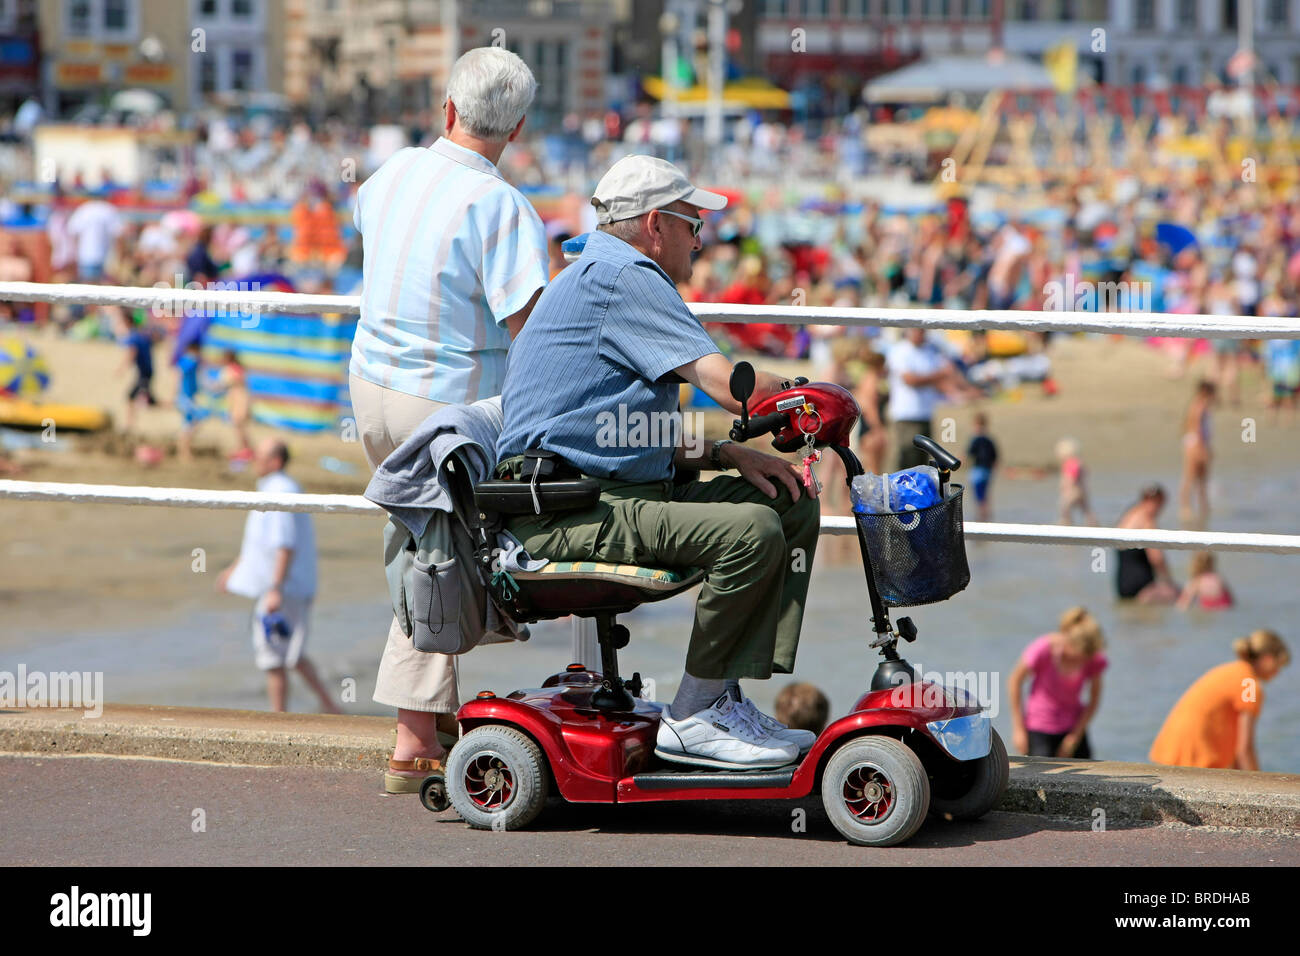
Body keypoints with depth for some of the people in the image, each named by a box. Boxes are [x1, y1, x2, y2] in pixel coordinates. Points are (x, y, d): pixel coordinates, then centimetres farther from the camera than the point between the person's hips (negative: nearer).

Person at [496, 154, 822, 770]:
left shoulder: (607, 275, 24)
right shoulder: (622, 277, -12)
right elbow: (728, 385, -21)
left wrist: (728, 455, 9)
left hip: (626, 489, 11)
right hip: (563, 514, -11)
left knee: (793, 503, 8)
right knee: (750, 529, -28)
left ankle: (729, 695, 1)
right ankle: (693, 718, -14)